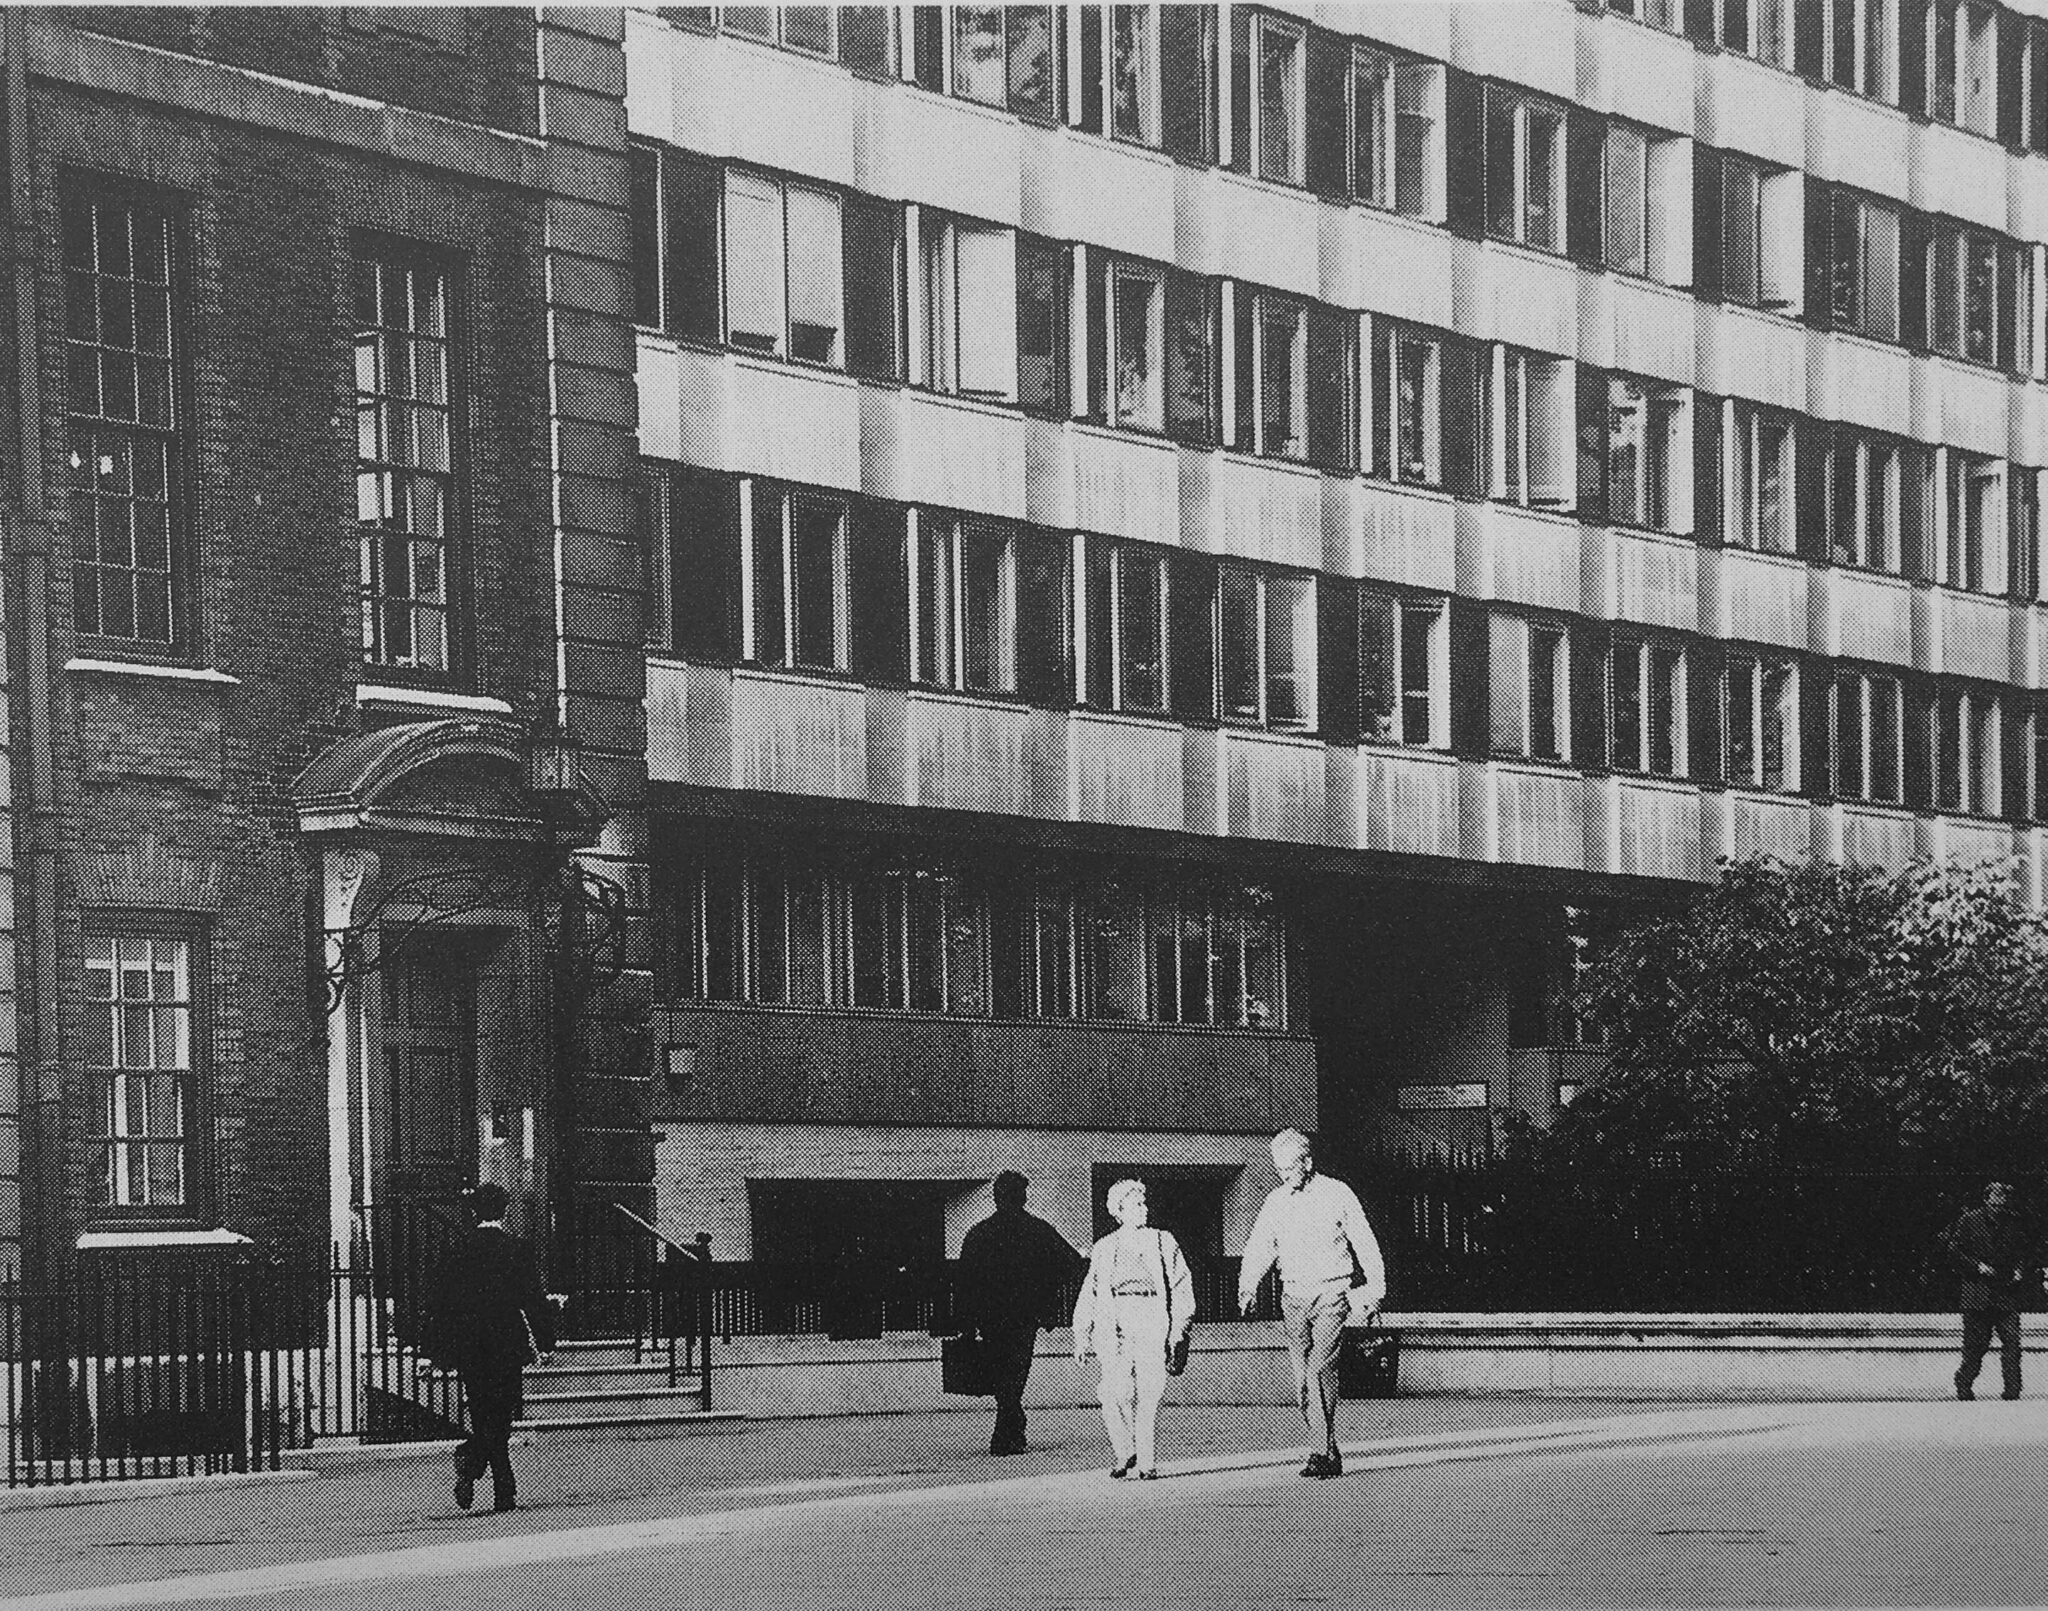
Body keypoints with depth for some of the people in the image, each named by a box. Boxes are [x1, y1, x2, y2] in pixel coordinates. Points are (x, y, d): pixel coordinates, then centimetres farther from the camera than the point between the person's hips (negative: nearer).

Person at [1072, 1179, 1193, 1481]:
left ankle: (1146, 1462, -2)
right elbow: (1090, 1293, 19)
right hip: (1114, 1322, 0)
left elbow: (1182, 1286, 13)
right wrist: (1082, 1335, 12)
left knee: (1148, 1393, -9)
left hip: (1153, 1320, 0)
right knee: (1113, 1390, -16)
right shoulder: (1105, 1248, 19)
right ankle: (1125, 1453, 0)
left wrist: (1177, 1327, 2)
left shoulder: (1162, 1242, 17)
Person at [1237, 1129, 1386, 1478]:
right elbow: (1259, 1249, 7)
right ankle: (1330, 1453, 12)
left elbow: (1365, 1244, 3)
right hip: (1294, 1295, 5)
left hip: (1332, 1292, -5)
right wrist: (1247, 1287, -9)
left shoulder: (1337, 1194, -3)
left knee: (1320, 1369, -18)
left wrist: (1375, 1289, 6)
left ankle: (1321, 1454, -19)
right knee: (1303, 1379, 3)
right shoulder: (1276, 1201, 8)